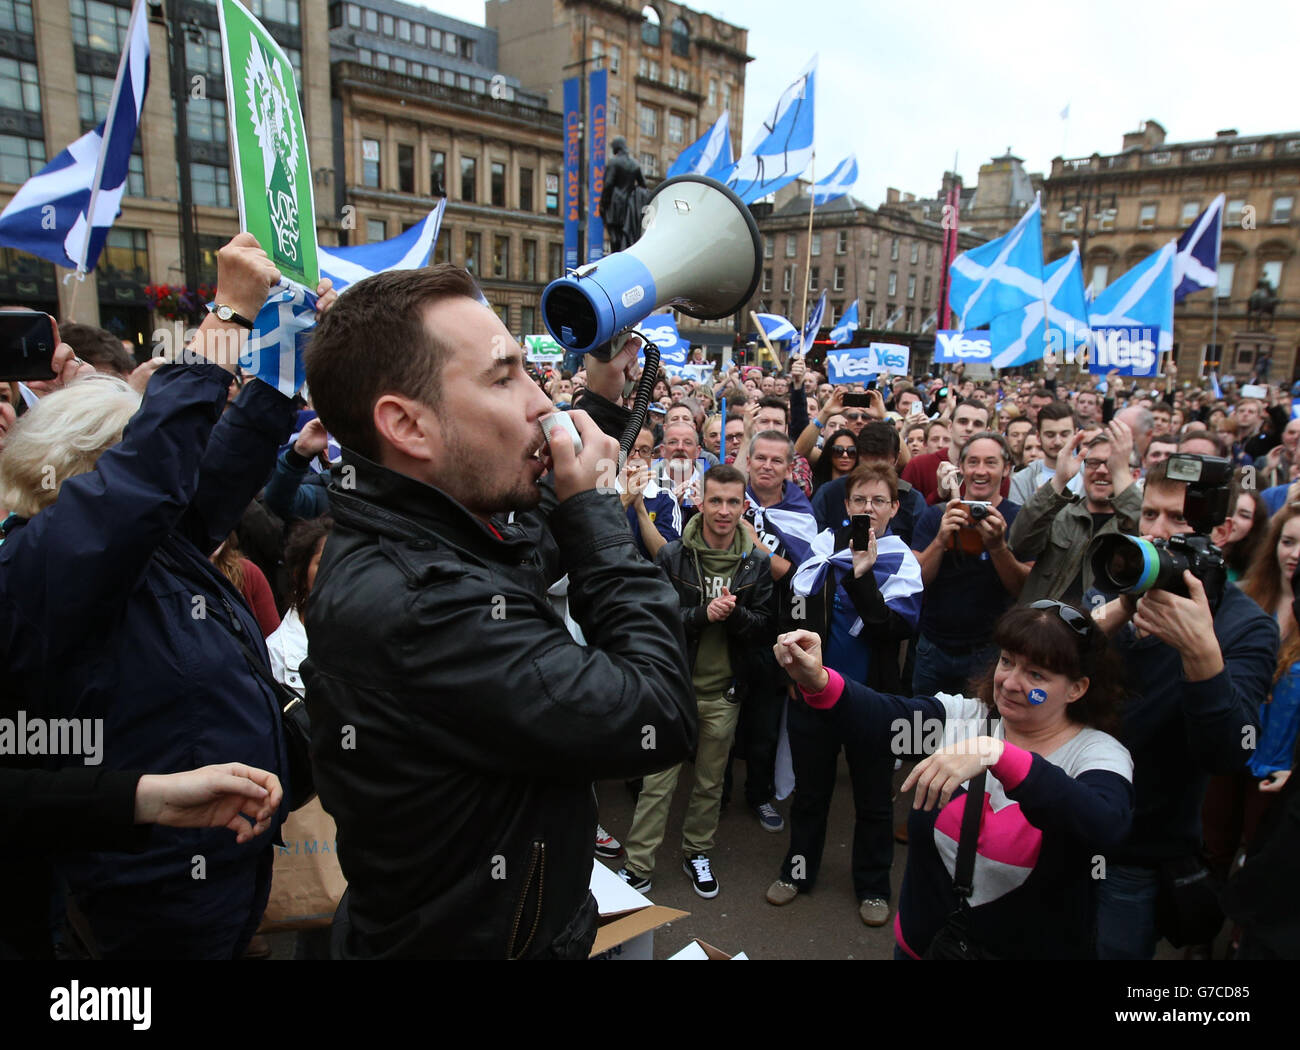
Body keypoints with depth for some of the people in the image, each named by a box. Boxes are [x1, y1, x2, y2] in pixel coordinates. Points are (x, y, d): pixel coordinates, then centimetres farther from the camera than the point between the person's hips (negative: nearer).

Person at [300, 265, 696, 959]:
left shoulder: (428, 536, -6)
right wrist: (594, 507, -23)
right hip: (478, 940, -8)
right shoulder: (399, 603, -34)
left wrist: (602, 403, 5)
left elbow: (539, 542, 14)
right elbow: (659, 720, -31)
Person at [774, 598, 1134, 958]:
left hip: (1030, 949, -2)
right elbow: (881, 717, -24)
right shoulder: (964, 717, -9)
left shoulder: (1100, 754, -16)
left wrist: (997, 754, -49)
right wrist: (817, 681, -43)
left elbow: (1103, 826, -37)